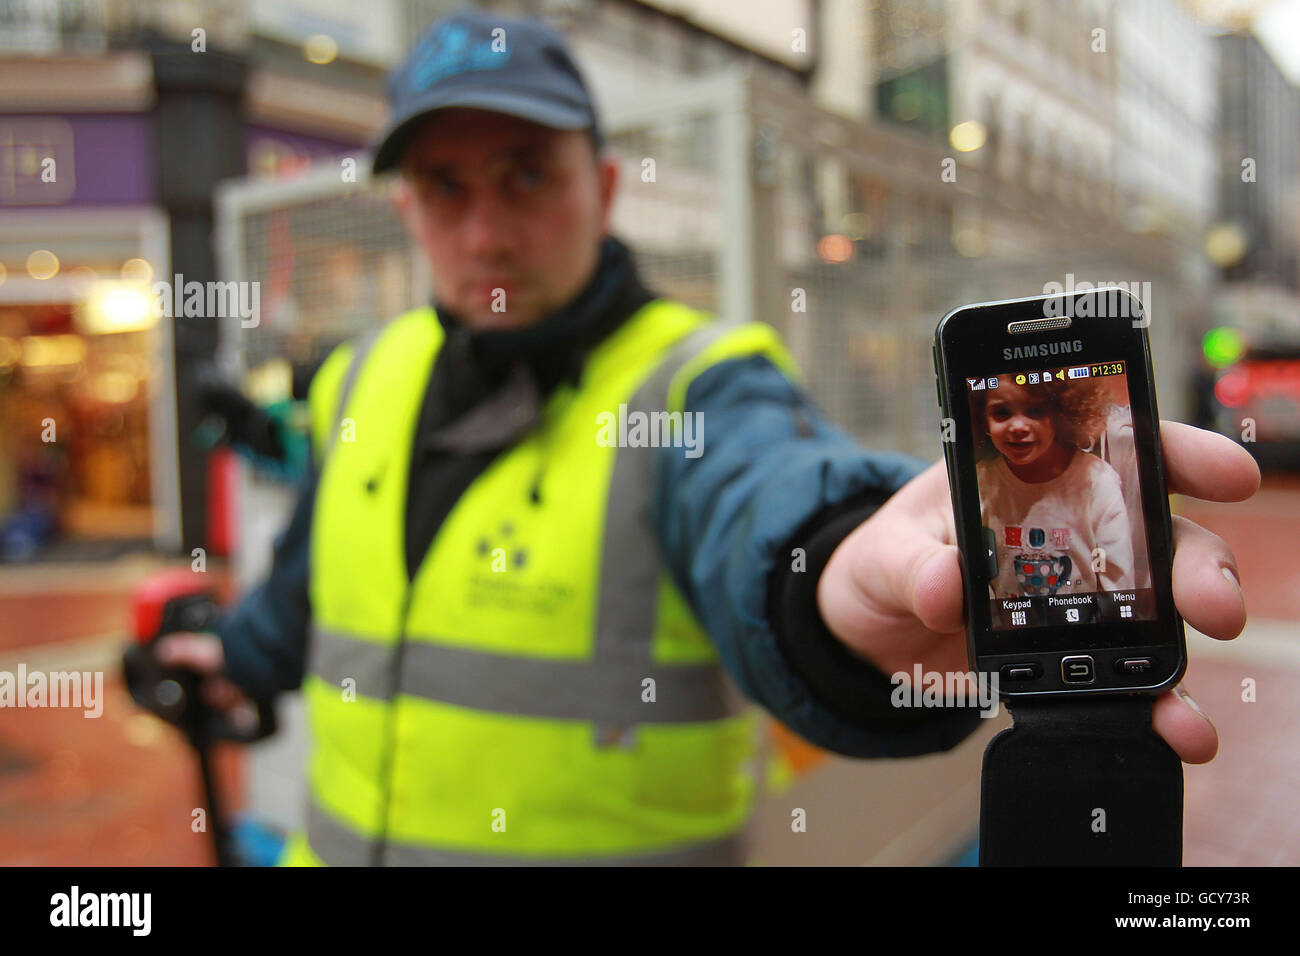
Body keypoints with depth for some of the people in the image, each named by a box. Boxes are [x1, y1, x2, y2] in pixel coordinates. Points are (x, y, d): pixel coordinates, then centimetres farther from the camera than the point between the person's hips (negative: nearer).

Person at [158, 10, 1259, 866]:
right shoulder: (364, 380, 1)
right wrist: (248, 652, 37)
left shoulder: (694, 385, -18)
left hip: (608, 841, -5)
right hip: (340, 837, 6)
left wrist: (853, 558, -65)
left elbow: (767, 501, -43)